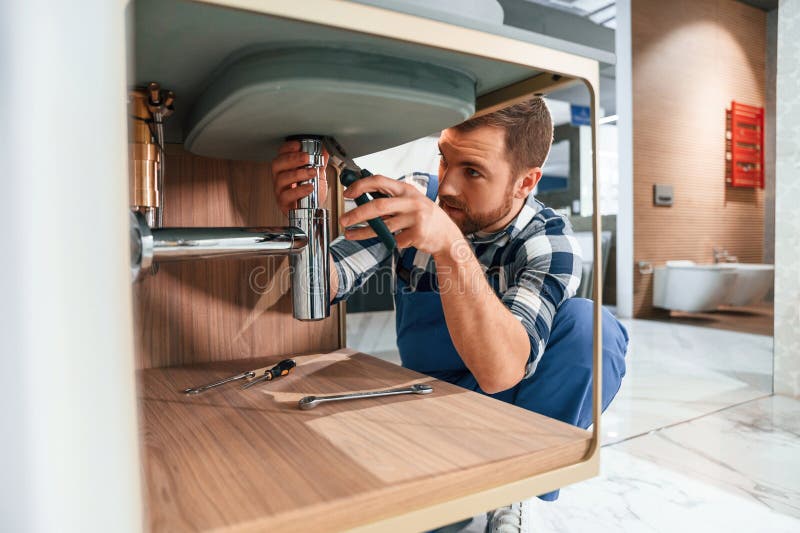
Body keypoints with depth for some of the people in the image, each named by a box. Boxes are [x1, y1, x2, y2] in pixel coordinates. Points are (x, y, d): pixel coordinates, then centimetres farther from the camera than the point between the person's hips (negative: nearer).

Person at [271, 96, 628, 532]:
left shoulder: (551, 244, -22)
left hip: (516, 404, -1)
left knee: (587, 324, -30)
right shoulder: (414, 199, -14)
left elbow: (500, 372, -39)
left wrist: (451, 244, -53)